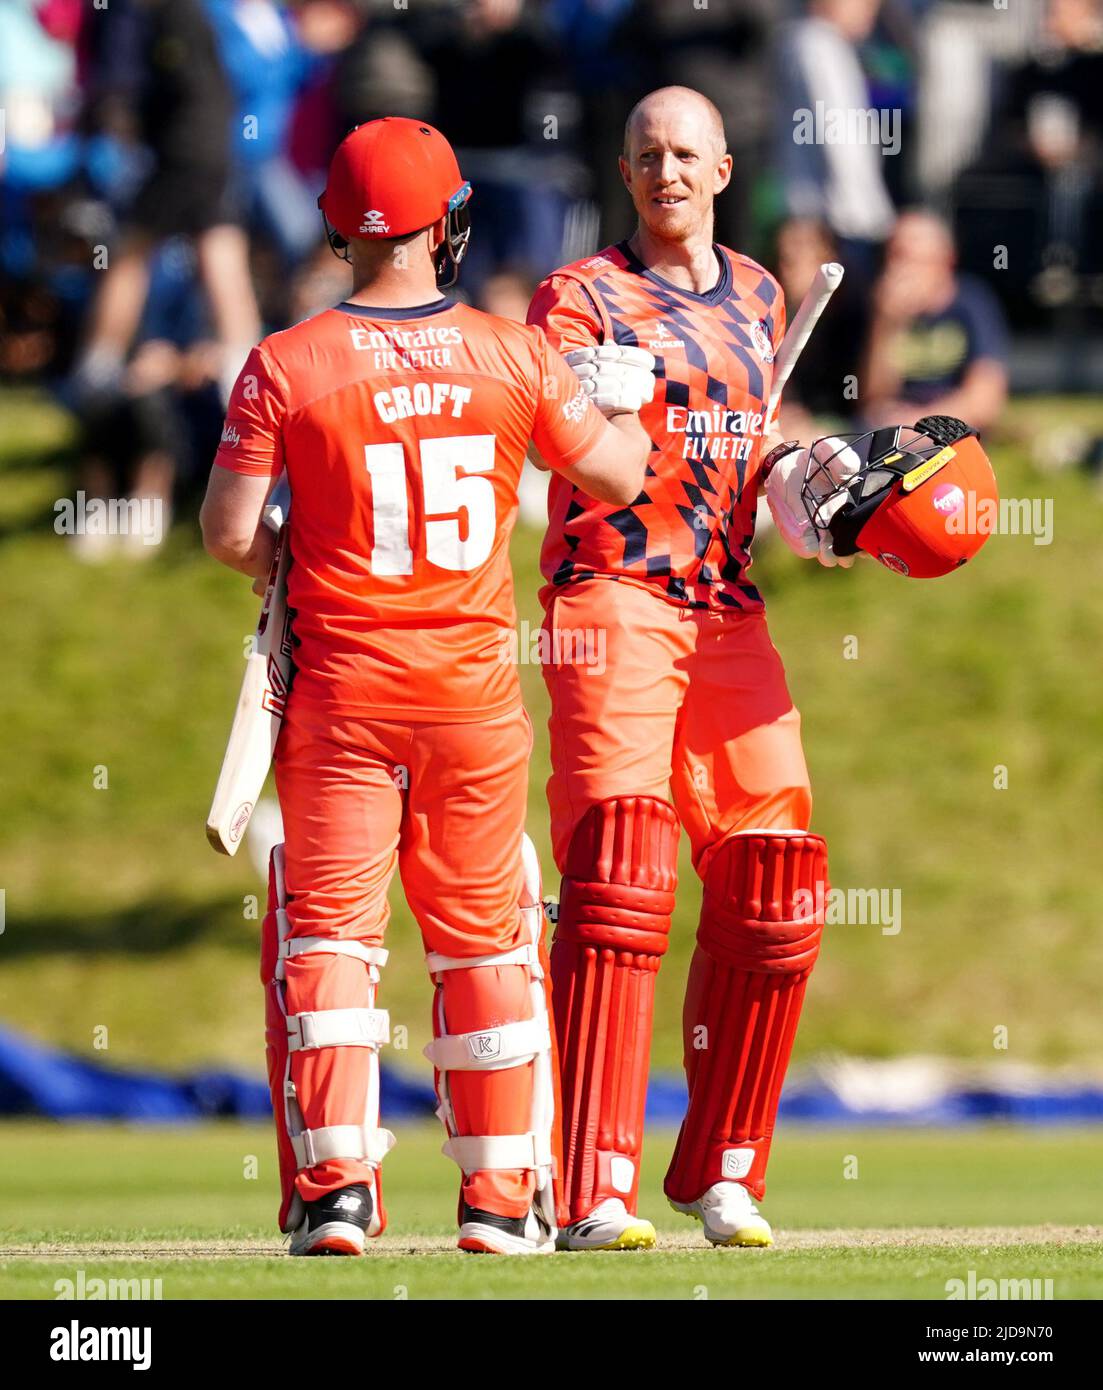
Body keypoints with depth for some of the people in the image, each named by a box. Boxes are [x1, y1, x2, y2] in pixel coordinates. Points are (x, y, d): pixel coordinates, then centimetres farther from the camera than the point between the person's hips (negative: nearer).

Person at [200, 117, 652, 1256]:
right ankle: (501, 1196, 11)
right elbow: (620, 475, 5)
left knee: (327, 931, 4)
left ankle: (335, 1190, -5)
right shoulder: (512, 356, -4)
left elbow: (228, 533, -10)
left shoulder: (286, 363, -8)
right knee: (484, 936, 11)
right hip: (474, 690, 2)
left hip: (340, 688, -1)